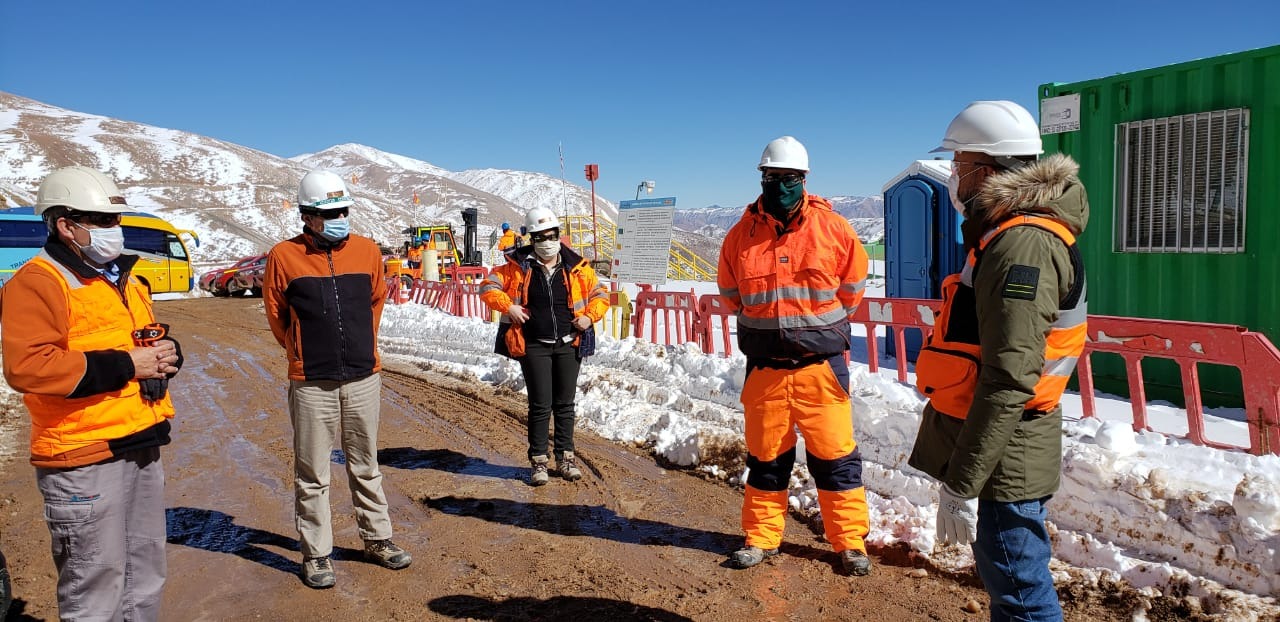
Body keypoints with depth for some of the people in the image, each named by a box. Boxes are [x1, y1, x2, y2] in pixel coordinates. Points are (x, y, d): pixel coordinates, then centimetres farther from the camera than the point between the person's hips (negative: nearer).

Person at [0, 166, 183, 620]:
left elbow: (148, 338, 25)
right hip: (84, 459, -8)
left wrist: (165, 352, 0)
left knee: (146, 576, 18)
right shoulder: (38, 282, -12)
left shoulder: (124, 278, 15)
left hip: (143, 447, 8)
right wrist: (126, 365, -21)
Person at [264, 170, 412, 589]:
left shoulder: (367, 251, 2)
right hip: (312, 383, -2)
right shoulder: (284, 256, -6)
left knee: (365, 467, 15)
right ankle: (316, 554, 19)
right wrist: (300, 352, 11)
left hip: (364, 377, 3)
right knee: (312, 475, 6)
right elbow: (276, 313, 6)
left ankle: (377, 540, 27)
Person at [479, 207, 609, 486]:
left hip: (568, 345, 2)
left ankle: (565, 457, 22)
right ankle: (538, 460, 14)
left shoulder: (576, 267, 3)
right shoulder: (519, 266, -1)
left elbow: (600, 294, 12)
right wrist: (508, 307, -12)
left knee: (565, 403, 9)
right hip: (534, 346, -2)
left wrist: (590, 316, -4)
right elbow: (489, 287, 3)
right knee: (540, 405, 1)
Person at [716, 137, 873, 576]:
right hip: (764, 366, 2)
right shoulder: (741, 235, 0)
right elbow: (731, 292, 15)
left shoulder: (833, 229, -4)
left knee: (835, 455, 4)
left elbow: (851, 286, 8)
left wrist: (819, 325, 11)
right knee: (764, 455, 12)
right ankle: (762, 537, 26)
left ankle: (850, 541, 18)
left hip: (821, 364, -2)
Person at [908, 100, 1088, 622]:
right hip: (1006, 454, 10)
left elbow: (1009, 381, -27)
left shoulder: (1023, 245, -21)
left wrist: (960, 484, -25)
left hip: (1003, 459, -10)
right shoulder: (1007, 233, 13)